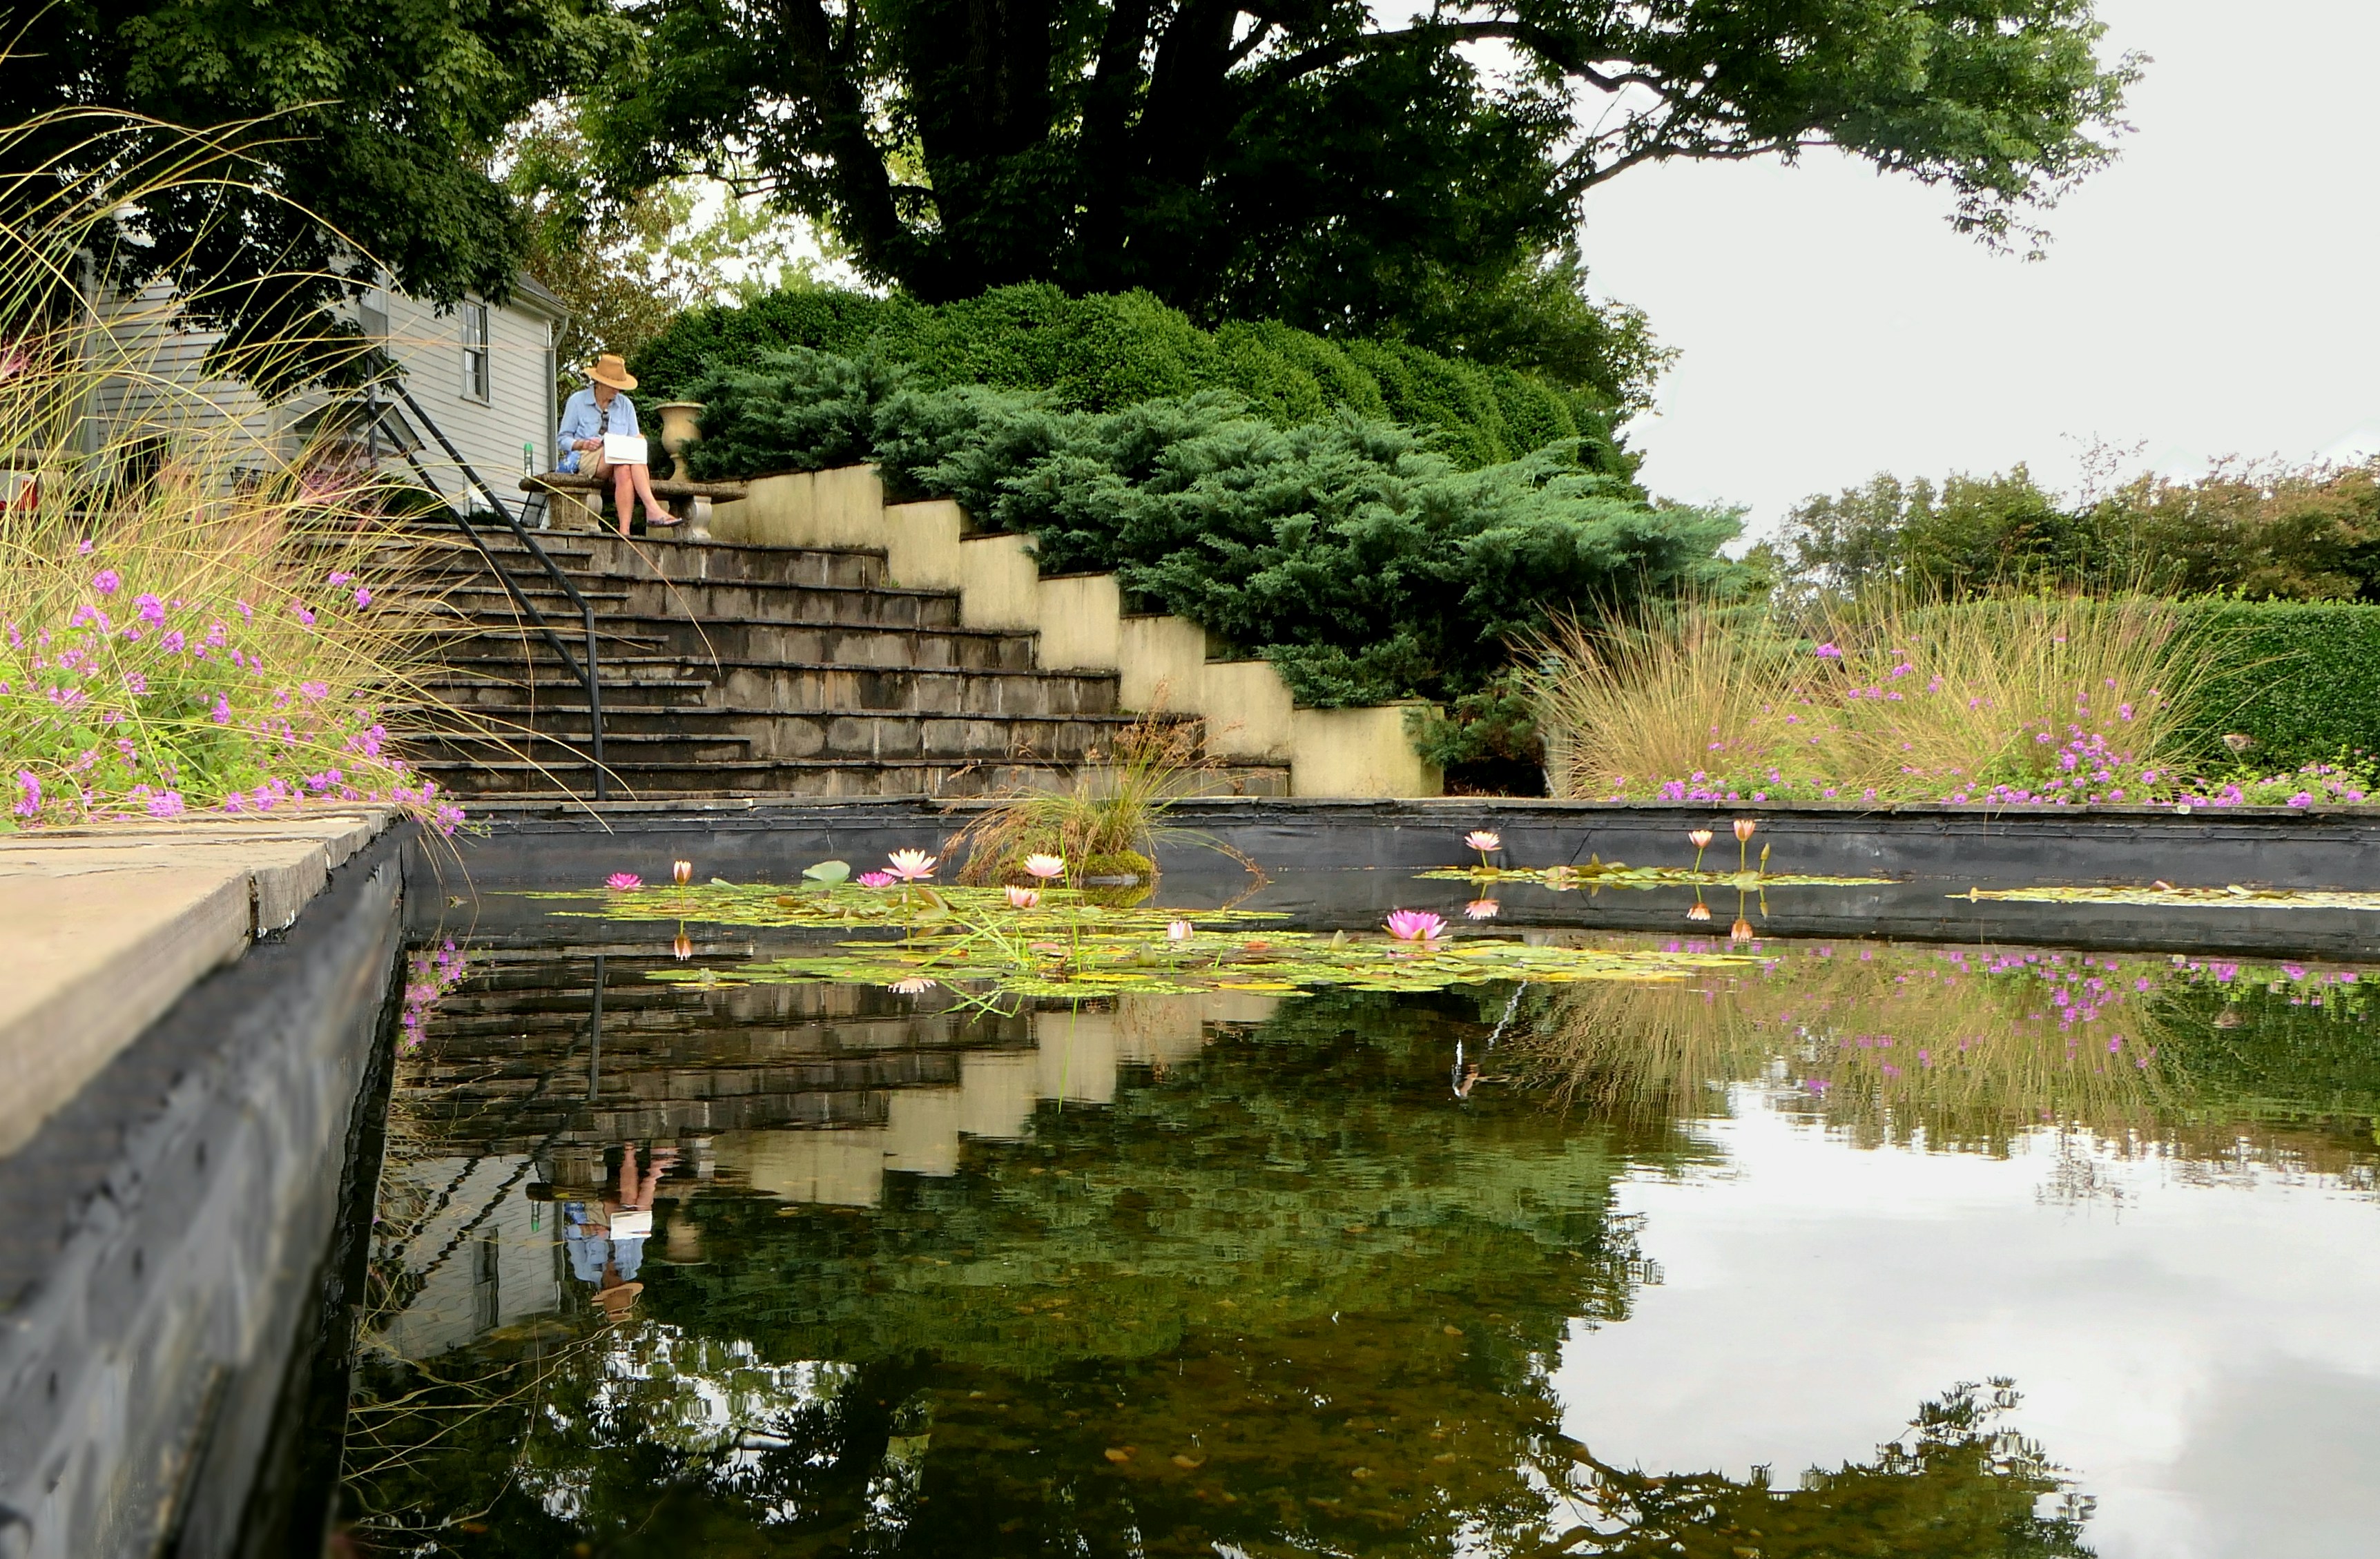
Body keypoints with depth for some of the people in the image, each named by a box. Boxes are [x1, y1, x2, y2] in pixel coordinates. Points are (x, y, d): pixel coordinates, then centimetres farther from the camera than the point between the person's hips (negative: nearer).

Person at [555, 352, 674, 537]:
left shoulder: (626, 405, 15)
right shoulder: (577, 401, 6)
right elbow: (562, 439, 5)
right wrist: (583, 444, -15)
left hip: (619, 460, 3)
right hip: (586, 458, -3)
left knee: (624, 471, -36)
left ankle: (624, 530, -49)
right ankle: (653, 509, -46)